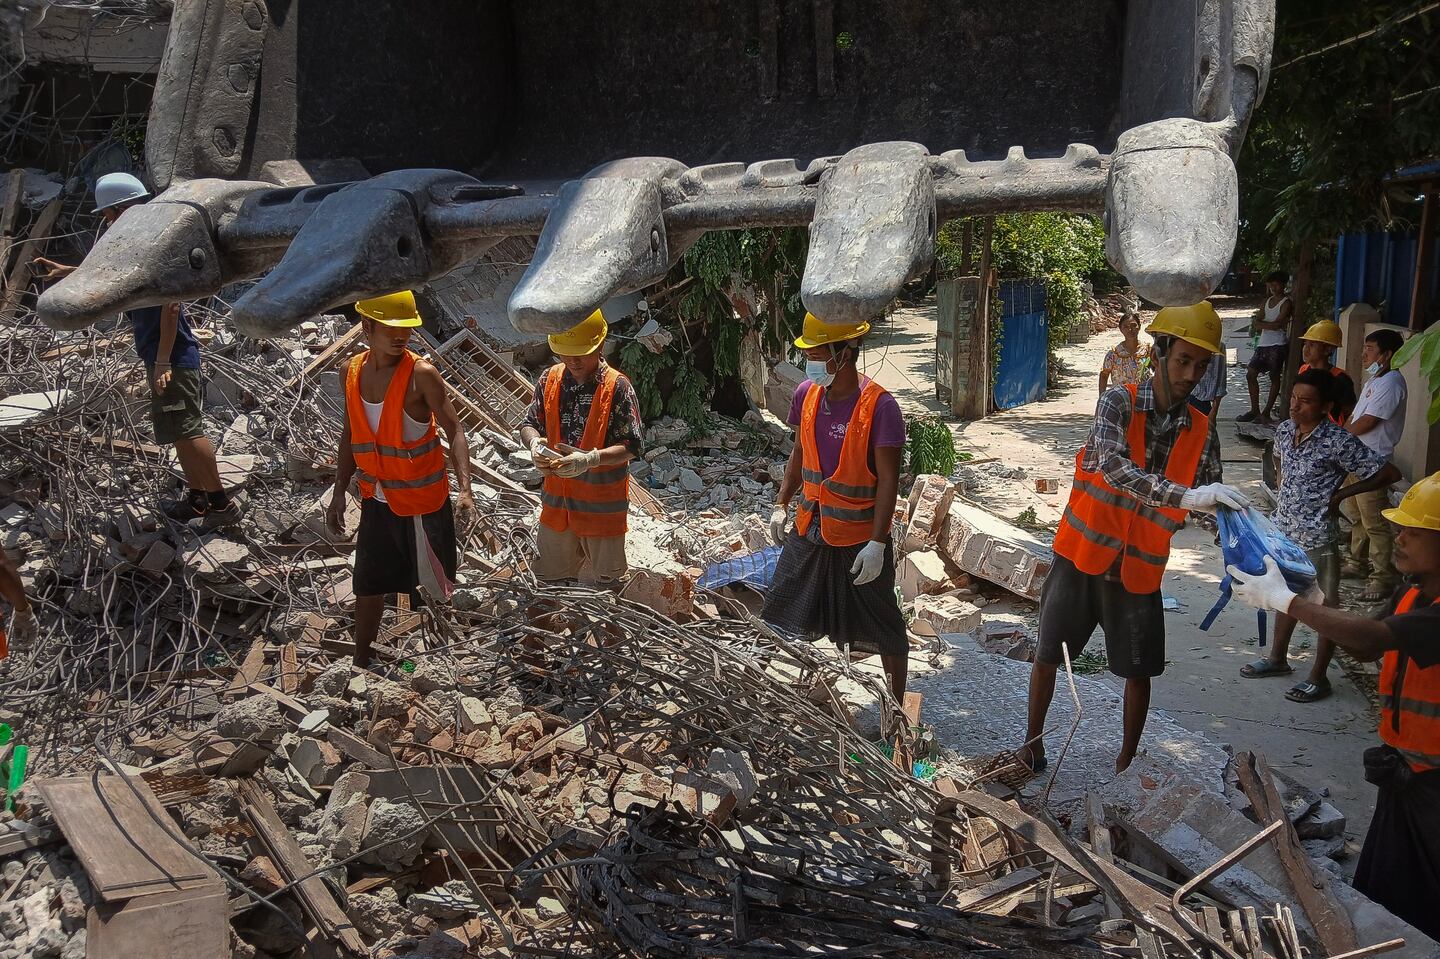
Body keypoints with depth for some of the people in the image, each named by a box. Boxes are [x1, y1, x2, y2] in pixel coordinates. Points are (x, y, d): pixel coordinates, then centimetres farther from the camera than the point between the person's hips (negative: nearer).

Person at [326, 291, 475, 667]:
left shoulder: (421, 374, -17)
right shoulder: (353, 371, 0)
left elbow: (454, 430, -19)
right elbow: (351, 434, 10)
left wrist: (464, 488, -31)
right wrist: (339, 492, 11)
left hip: (423, 502, -5)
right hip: (375, 500, 5)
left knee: (434, 587, 8)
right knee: (368, 584, 17)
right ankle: (361, 662, 35)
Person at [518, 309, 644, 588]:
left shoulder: (617, 387, -15)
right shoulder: (550, 379, -2)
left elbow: (631, 446, -16)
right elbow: (529, 424, 6)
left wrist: (590, 459, -32)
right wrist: (534, 442, -18)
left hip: (602, 502, -4)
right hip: (557, 498, 4)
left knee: (608, 581, 15)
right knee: (550, 579, 19)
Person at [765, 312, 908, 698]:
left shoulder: (879, 406, -18)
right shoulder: (807, 394, 0)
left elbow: (888, 480, -16)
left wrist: (877, 543, -19)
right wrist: (781, 505, 8)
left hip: (860, 539, -6)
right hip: (809, 532, 6)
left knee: (884, 630, 9)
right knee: (781, 622, 12)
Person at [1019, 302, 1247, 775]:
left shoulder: (1201, 432, -2)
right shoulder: (1118, 402, -14)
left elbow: (1211, 504, -5)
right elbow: (1113, 468, -31)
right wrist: (1184, 497, -43)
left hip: (1139, 568, 3)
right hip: (1082, 555, -3)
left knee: (1139, 671, 9)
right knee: (1048, 655, 10)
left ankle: (1126, 763, 29)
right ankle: (1033, 742, 31)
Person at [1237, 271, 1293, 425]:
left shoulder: (1286, 303, -6)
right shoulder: (1268, 301, 17)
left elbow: (1277, 324, -15)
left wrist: (1260, 323, -2)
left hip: (1277, 345, -8)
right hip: (1263, 344, 8)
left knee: (1274, 378, -1)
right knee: (1250, 374, 4)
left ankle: (1266, 413, 2)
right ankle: (1254, 410, 12)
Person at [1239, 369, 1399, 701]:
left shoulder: (1338, 442, -20)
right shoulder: (1284, 430, -1)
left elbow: (1389, 473, -15)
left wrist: (1340, 494, -12)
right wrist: (1288, 497, 10)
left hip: (1317, 537, -7)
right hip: (1283, 530, 7)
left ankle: (1318, 677, 19)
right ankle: (1277, 658, 39)